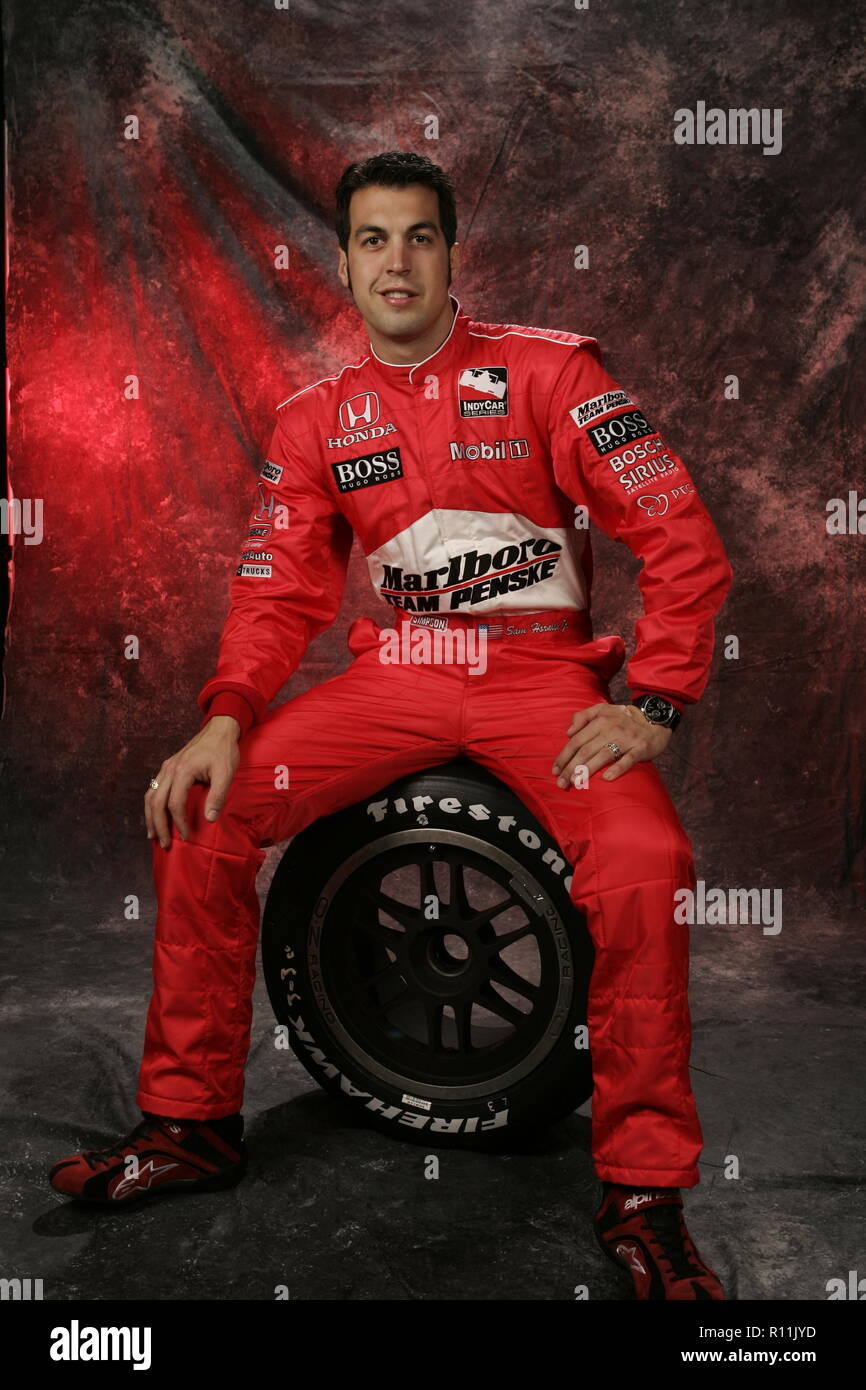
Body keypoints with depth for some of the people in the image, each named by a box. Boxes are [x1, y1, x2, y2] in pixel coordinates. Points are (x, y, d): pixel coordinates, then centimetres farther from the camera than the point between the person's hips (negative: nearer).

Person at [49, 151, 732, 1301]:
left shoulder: (547, 373, -3)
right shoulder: (316, 419, 9)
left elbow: (682, 540, -6)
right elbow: (280, 592, 6)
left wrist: (654, 706, -15)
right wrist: (227, 719, -12)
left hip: (543, 672, -3)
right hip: (394, 675, 3)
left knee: (644, 863, -31)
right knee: (197, 815, -15)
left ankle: (646, 1194, -12)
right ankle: (190, 1121, 4)